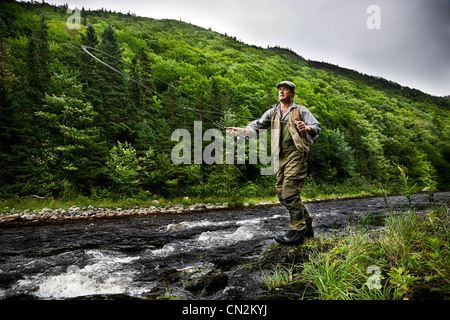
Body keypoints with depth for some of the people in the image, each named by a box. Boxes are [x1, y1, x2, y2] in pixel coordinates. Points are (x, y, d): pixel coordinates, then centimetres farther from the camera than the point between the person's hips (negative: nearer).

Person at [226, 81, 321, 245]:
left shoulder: (301, 110, 10)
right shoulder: (272, 112, 22)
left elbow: (317, 127, 3)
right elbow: (257, 125, 11)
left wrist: (306, 128, -21)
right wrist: (240, 130, -7)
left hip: (296, 153, -6)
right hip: (280, 156, 6)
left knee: (290, 192, -16)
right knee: (282, 193, 5)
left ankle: (296, 232, -8)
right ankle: (306, 224, 19)